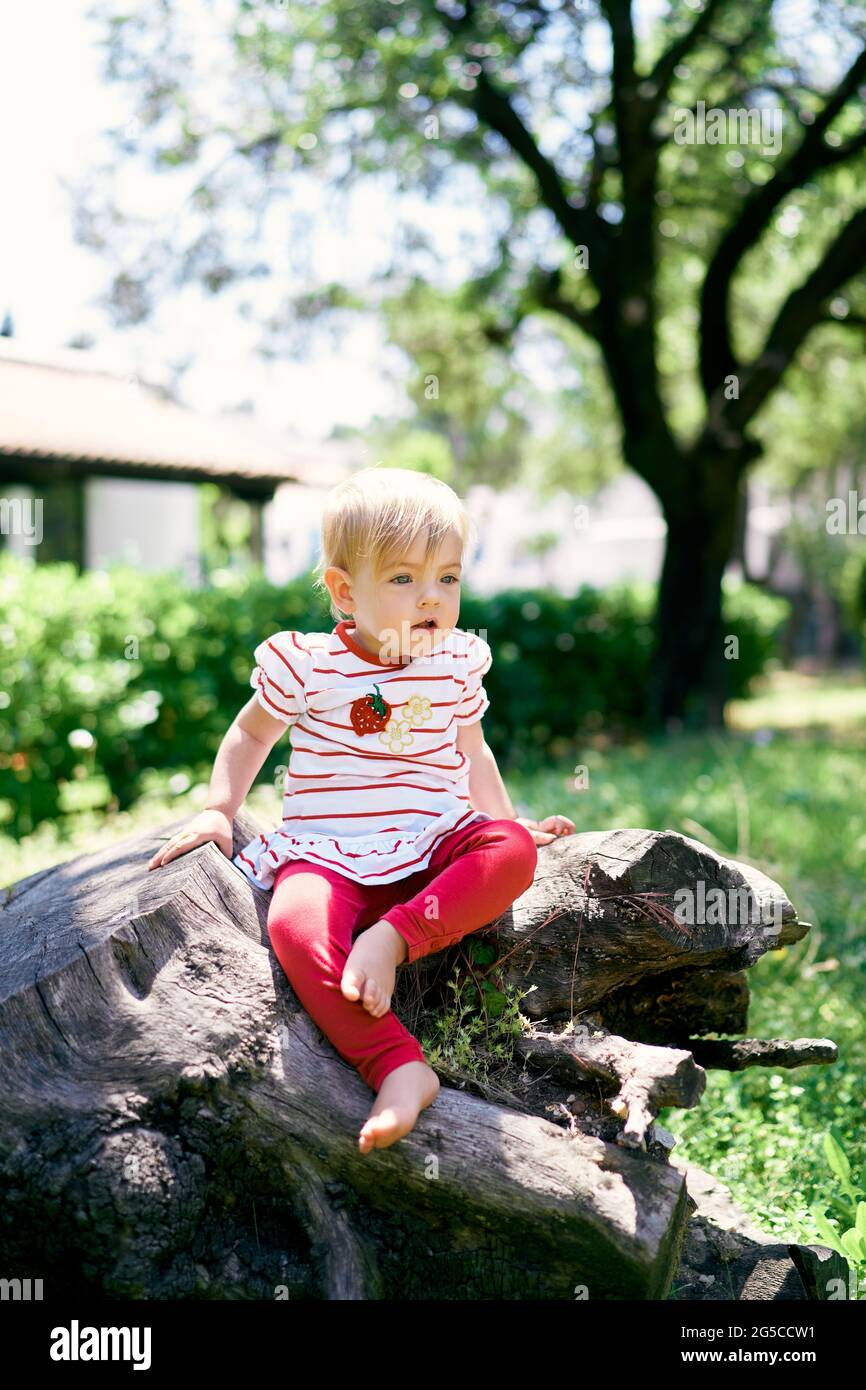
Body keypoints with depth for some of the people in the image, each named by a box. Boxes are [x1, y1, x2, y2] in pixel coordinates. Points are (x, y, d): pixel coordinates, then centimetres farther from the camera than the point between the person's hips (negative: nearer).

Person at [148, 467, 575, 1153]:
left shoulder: (457, 664, 8)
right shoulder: (307, 664, -2)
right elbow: (251, 734, 14)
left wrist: (509, 820, 13)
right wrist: (218, 810, 3)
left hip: (434, 847, 3)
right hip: (328, 854, -3)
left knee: (513, 850, -27)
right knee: (295, 924, -35)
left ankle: (393, 937, -32)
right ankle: (400, 1068, -39)